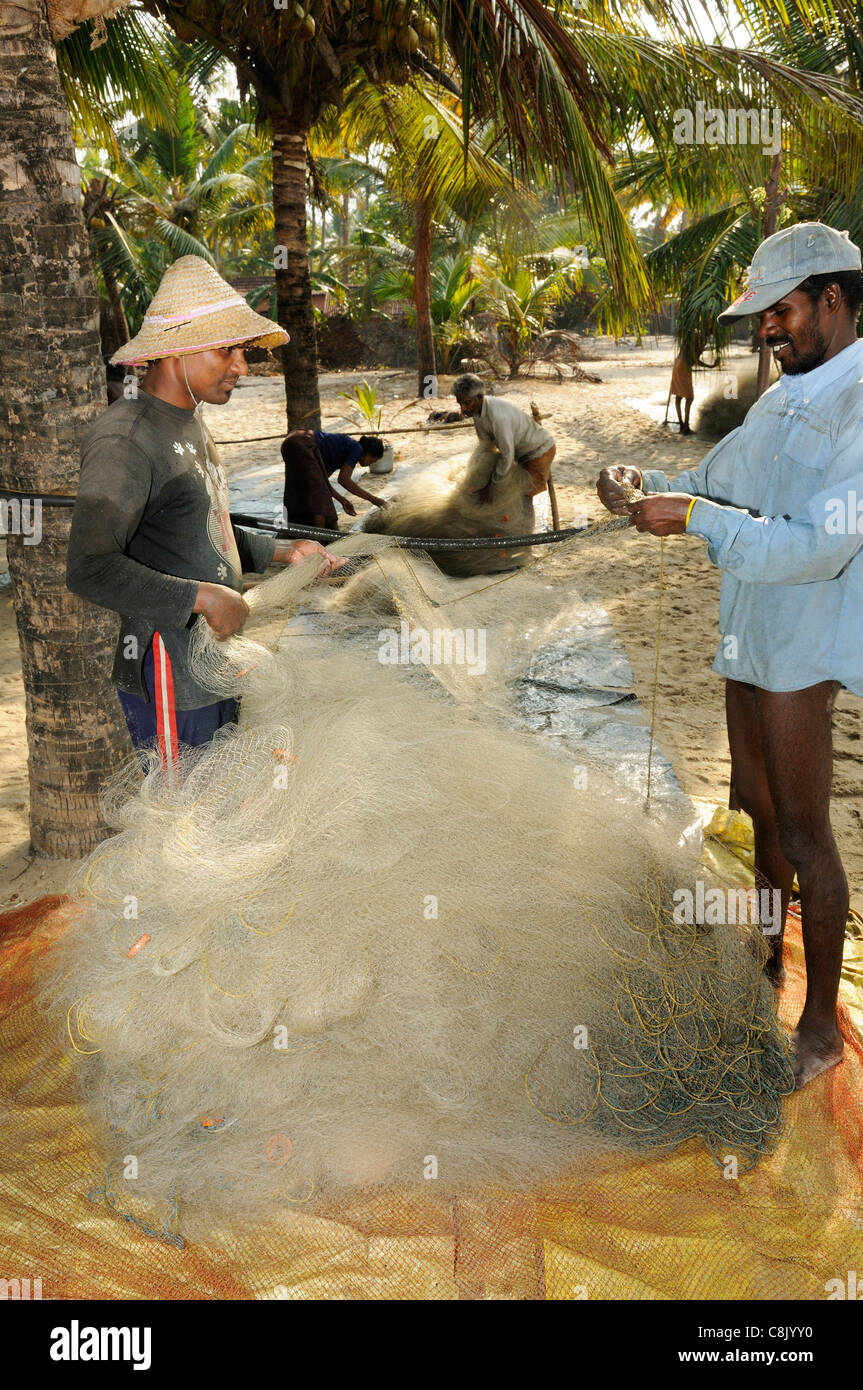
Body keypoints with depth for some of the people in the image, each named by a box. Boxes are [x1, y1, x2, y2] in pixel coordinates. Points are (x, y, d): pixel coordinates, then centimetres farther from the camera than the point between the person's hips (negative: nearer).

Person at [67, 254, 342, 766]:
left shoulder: (191, 423, 13)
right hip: (169, 681, -9)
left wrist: (281, 551, 11)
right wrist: (204, 597, -24)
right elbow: (91, 569, -27)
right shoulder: (125, 440, -19)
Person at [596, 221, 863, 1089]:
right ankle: (767, 960, 38)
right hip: (747, 628, 9)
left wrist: (694, 518, -26)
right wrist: (647, 491, -3)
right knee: (757, 805, 19)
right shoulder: (783, 397, 13)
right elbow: (716, 478, 17)